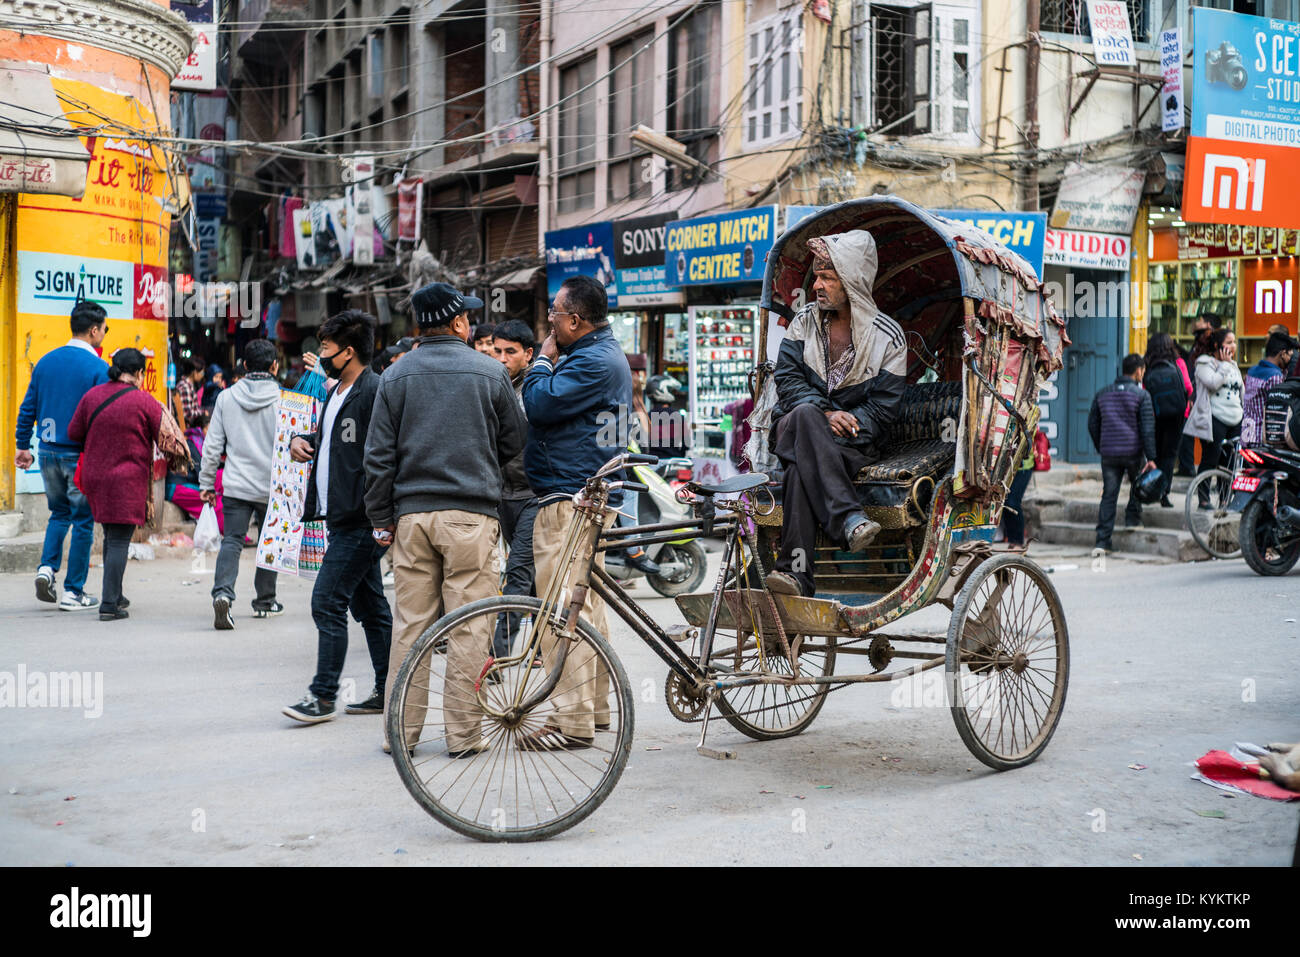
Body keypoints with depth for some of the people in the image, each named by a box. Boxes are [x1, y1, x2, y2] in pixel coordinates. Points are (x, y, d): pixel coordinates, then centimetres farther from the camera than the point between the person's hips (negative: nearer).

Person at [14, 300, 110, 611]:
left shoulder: (46, 361, 6)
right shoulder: (98, 368, -11)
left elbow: (28, 407, 9)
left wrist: (23, 445, 17)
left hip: (49, 453, 5)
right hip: (81, 456, -5)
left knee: (59, 513, 22)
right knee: (83, 520, 4)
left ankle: (46, 567, 3)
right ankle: (73, 592, 7)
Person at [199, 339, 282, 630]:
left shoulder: (226, 397, 3)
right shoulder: (282, 399, -6)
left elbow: (213, 445, 5)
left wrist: (206, 482, 12)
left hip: (235, 486, 1)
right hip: (272, 487, -1)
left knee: (232, 541, -2)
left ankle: (223, 592, -24)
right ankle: (265, 600, 25)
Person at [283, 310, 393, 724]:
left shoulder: (375, 391, -14)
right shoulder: (336, 394, 17)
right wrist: (302, 441, 11)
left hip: (361, 521, -10)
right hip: (343, 519, 10)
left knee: (327, 601, -9)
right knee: (369, 607, 13)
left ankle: (323, 695, -2)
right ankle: (387, 691, 19)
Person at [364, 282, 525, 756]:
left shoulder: (395, 376, 6)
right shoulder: (490, 371, 1)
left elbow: (379, 455, 5)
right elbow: (514, 441, 10)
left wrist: (381, 517, 11)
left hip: (412, 514, 3)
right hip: (471, 513, -3)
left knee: (410, 623, 8)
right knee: (468, 626, 1)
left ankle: (402, 731, 13)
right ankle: (464, 734, 4)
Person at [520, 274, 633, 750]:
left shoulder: (593, 361, -16)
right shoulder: (605, 352, 18)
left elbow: (539, 404, -20)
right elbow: (551, 406, 22)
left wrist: (544, 359, -7)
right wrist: (551, 359, 9)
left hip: (568, 499, -11)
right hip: (592, 494, 11)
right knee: (585, 605, 17)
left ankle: (572, 721, -7)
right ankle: (595, 706, 26)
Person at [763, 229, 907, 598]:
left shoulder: (888, 336, 0)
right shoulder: (805, 321, 9)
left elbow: (882, 407, -4)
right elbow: (787, 378, -1)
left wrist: (845, 424, -20)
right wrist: (825, 414, -19)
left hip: (855, 442, -2)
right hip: (795, 427, 2)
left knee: (802, 467, -36)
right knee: (804, 413, -37)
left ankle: (795, 571, -42)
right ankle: (849, 519, -46)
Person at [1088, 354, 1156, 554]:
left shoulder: (1102, 393, 10)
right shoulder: (1141, 395, -4)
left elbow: (1092, 424, 15)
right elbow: (1148, 428, -8)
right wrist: (1151, 458, -7)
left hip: (1109, 453, 3)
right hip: (1133, 452, -3)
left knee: (1108, 496, 4)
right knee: (1138, 485, 25)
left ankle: (1102, 542, -2)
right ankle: (1133, 520, 25)